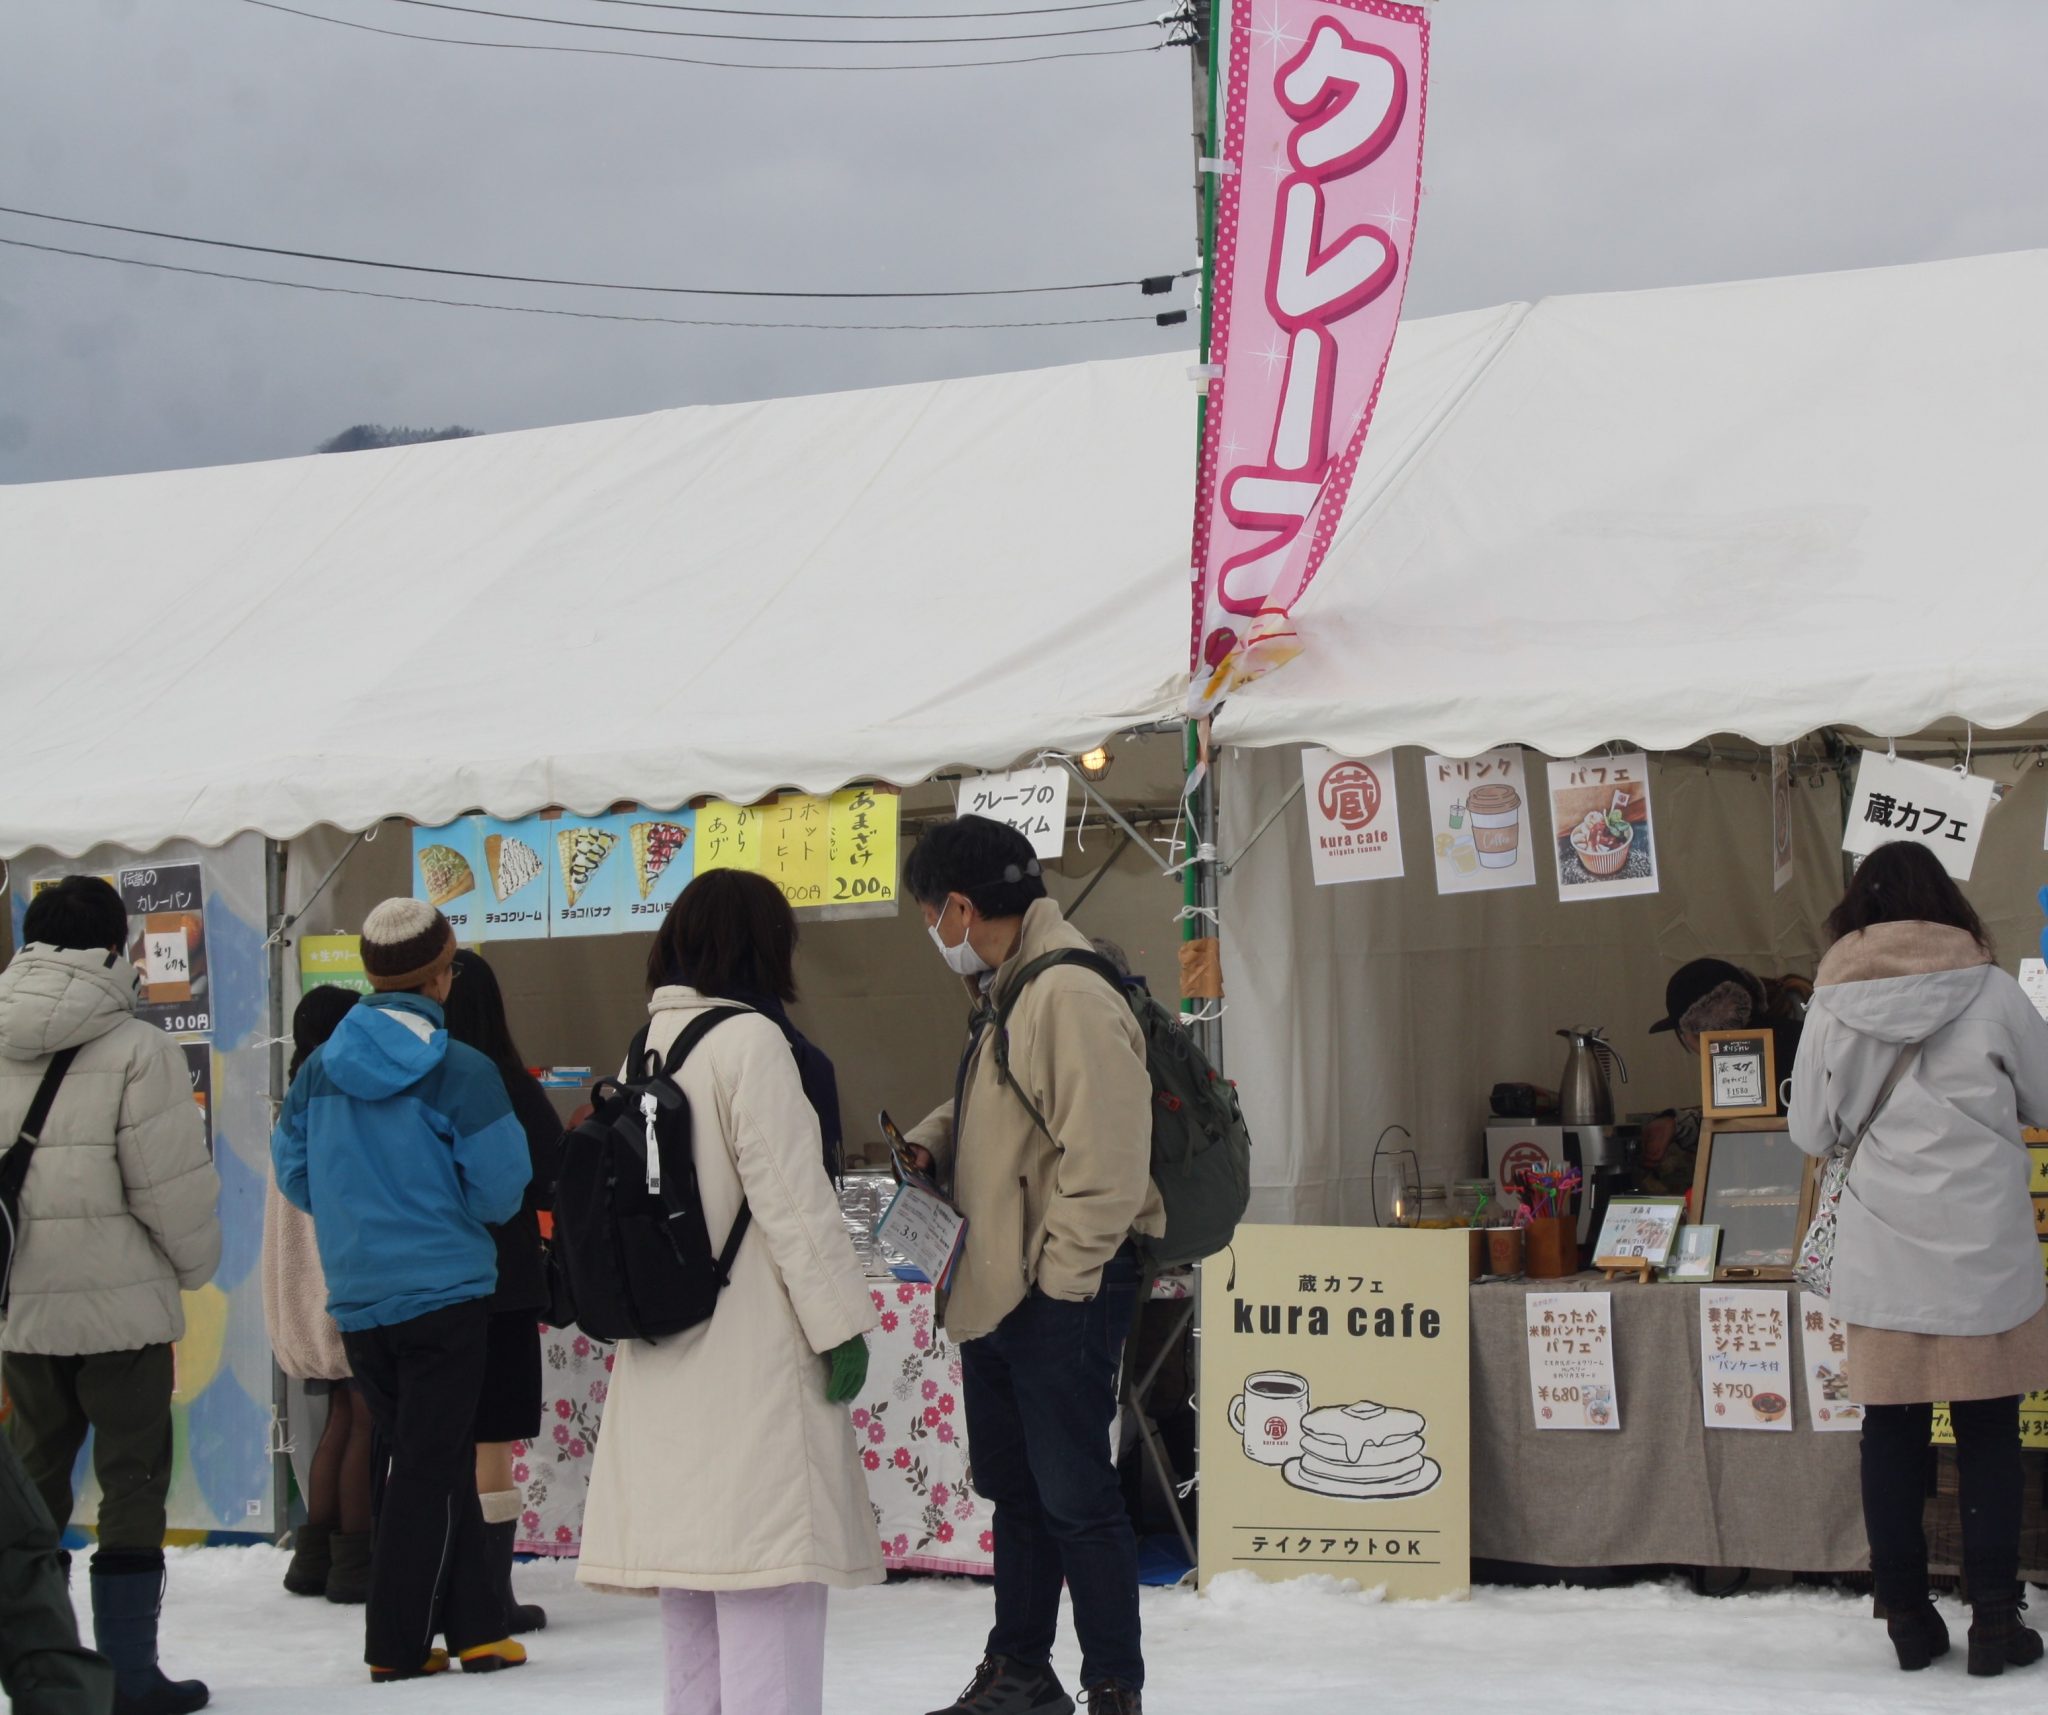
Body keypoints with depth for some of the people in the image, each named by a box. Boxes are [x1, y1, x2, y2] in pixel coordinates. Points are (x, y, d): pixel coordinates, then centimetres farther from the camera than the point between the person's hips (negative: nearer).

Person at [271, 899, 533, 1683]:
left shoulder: (319, 1069, 2)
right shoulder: (461, 1072, -13)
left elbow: (293, 1174, 9)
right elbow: (500, 1189, -10)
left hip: (356, 1301, 5)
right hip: (443, 1290, -5)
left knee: (422, 1464, 13)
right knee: (432, 1471, 2)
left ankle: (476, 1625, 15)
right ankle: (399, 1643, 4)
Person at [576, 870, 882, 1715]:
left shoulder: (646, 1047, 11)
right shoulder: (749, 1039, -11)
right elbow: (788, 1195, -15)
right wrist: (841, 1320, -10)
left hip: (665, 1366, 8)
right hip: (753, 1361, -8)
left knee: (693, 1597, 13)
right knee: (767, 1590, -9)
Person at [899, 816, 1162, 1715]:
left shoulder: (1069, 996, -20)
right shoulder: (1003, 993, 12)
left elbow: (1105, 1158, -24)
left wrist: (1061, 1275, -19)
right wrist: (932, 1141, 5)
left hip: (1063, 1293, -10)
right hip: (997, 1292, 10)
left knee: (1074, 1495, -4)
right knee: (1015, 1488, 19)